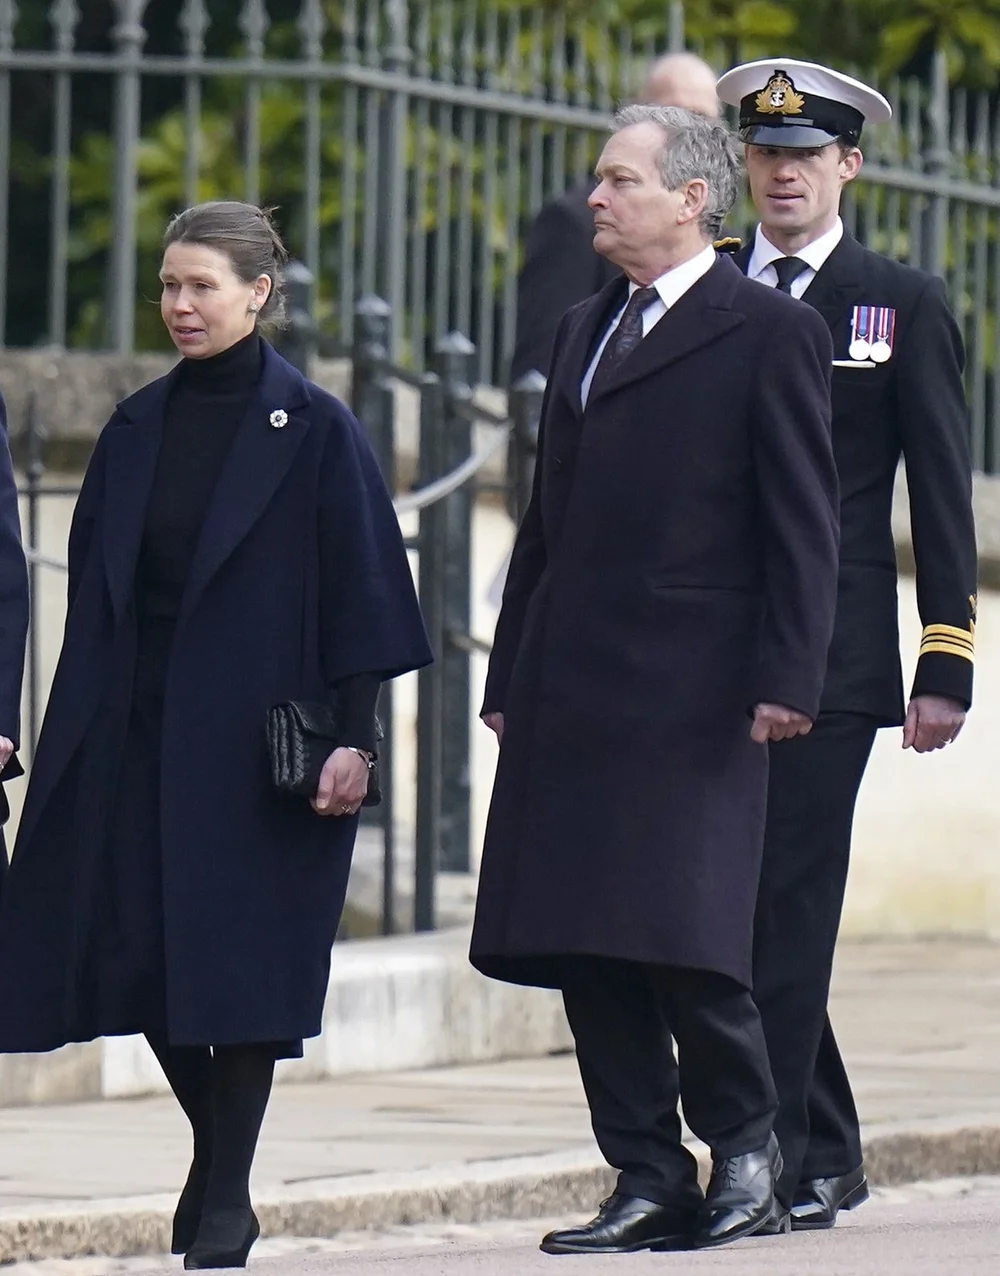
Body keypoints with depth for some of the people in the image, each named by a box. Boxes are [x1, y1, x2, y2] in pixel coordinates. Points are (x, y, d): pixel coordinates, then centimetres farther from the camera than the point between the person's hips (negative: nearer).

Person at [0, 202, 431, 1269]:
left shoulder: (314, 431, -4)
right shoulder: (137, 429, 11)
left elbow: (358, 589, -6)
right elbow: (93, 586, 12)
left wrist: (352, 737, -12)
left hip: (252, 733, -5)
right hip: (134, 729, 5)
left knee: (239, 951, -5)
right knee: (136, 950, 3)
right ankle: (217, 1155, 23)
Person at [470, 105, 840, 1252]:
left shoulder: (769, 333, -1)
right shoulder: (584, 332, 20)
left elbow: (801, 524, -5)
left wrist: (786, 678, -12)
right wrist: (508, 677, 17)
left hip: (692, 698, -7)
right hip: (571, 696, 7)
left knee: (682, 937, -9)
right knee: (581, 944, 3)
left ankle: (745, 1146, 10)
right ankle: (648, 1178, 8)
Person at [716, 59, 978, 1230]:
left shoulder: (904, 306, 5)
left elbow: (941, 498, 4)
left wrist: (946, 663, -3)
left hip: (830, 659, -3)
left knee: (788, 909, -7)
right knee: (734, 904, 4)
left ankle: (774, 1164, -5)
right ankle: (827, 1157, 16)